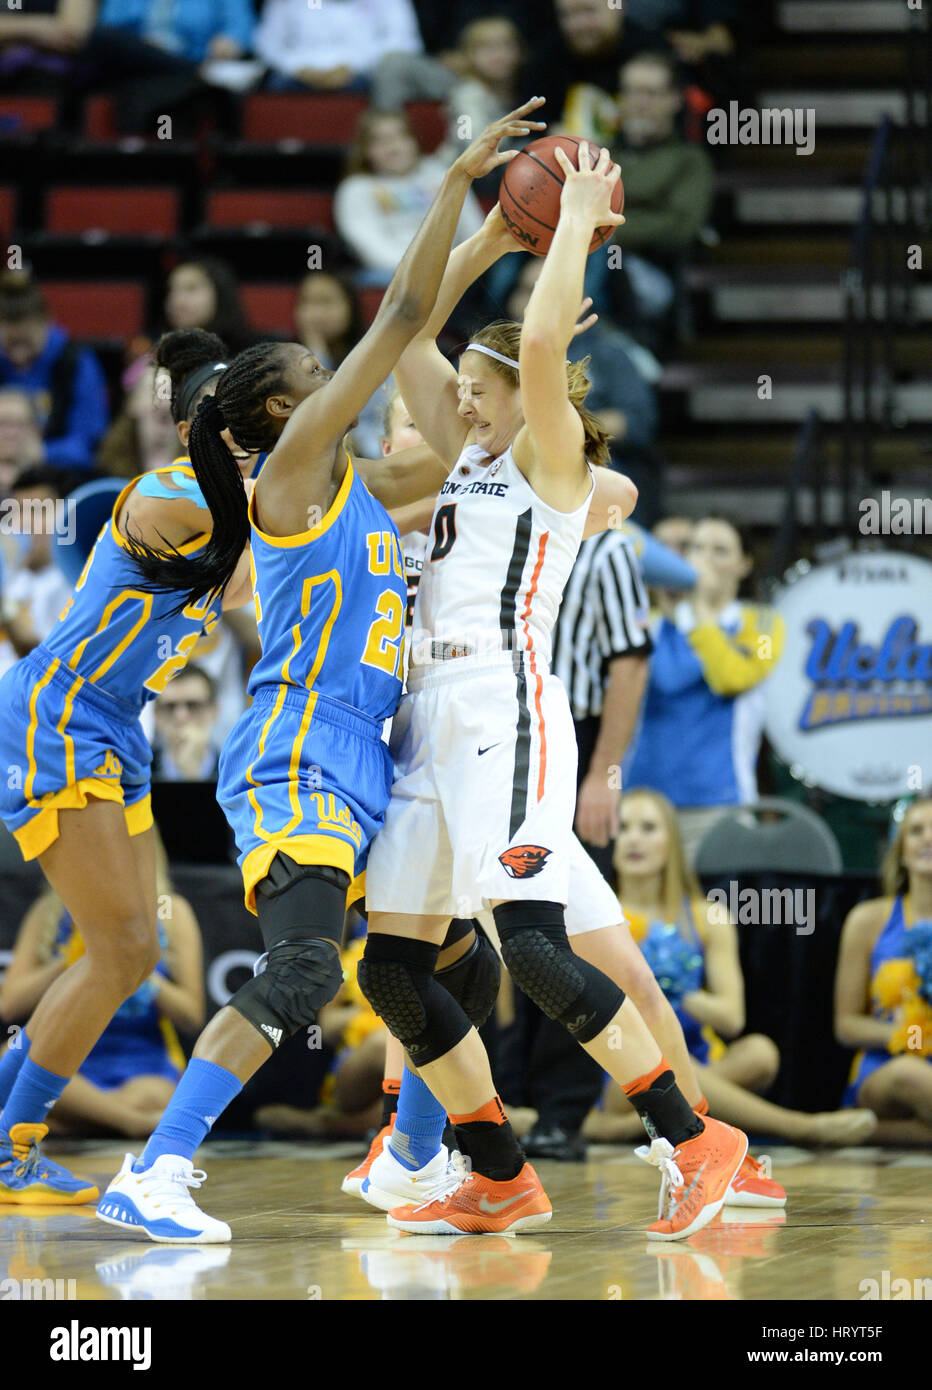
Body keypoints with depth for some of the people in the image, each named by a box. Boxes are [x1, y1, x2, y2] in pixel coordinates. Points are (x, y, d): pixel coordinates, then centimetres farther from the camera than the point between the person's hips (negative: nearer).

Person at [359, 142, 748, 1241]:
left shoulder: (553, 460, 0)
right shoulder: (470, 459, 21)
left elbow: (541, 343, -17)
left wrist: (579, 219, -7)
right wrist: (495, 231, 18)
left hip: (509, 717, -9)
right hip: (430, 717, 9)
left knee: (533, 951, -19)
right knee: (390, 966, 4)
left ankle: (693, 1141, -12)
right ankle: (498, 1180, 12)